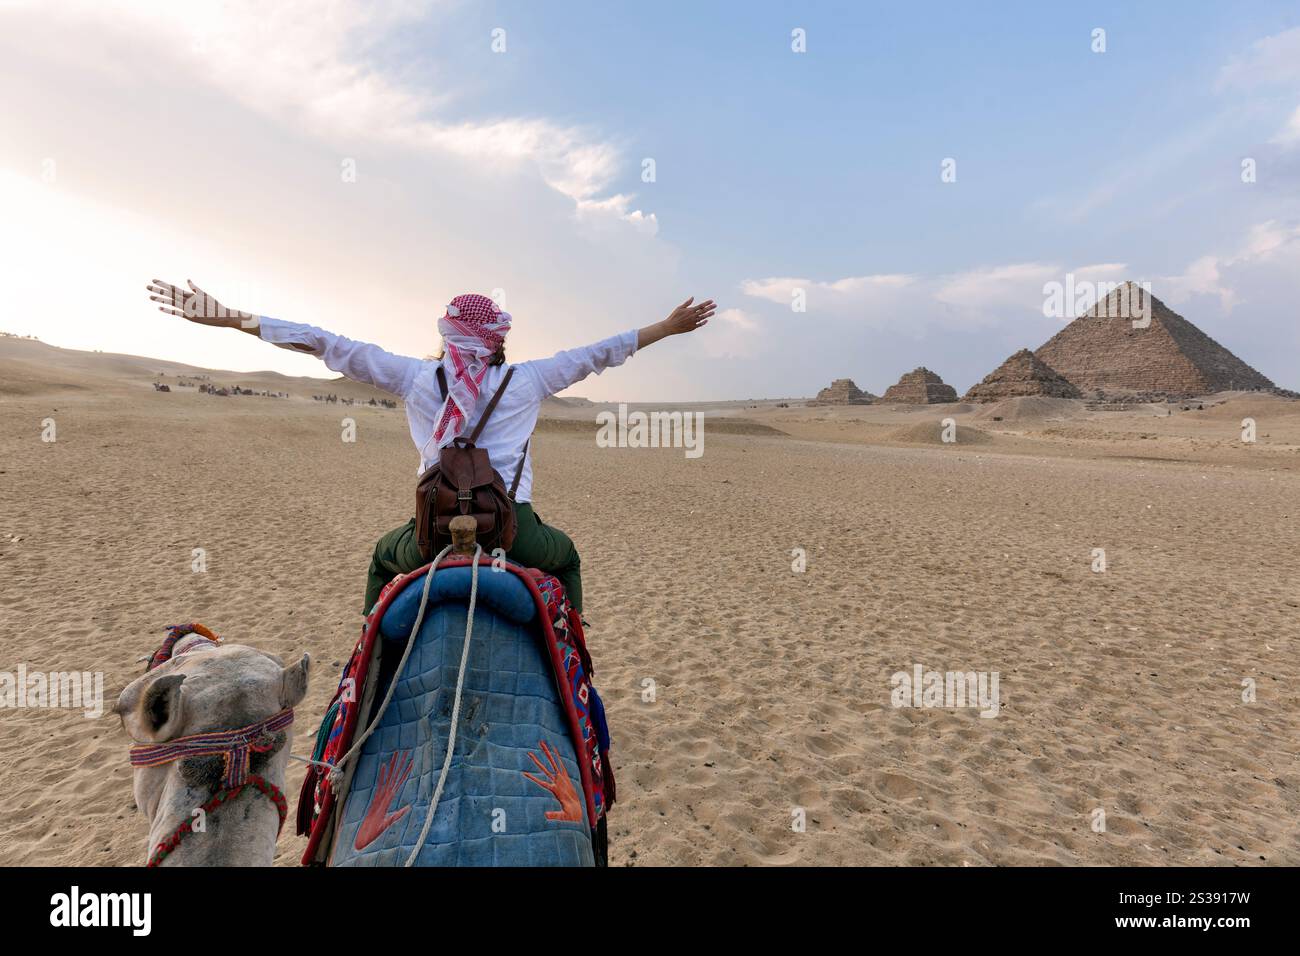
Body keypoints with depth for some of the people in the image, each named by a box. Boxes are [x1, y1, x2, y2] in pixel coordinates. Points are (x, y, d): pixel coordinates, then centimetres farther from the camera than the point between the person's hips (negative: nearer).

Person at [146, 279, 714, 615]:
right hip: (516, 532, -1)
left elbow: (327, 346, 7)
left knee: (384, 556, 36)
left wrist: (226, 318, 14)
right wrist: (668, 326, 23)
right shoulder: (525, 381, 4)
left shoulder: (416, 378, 4)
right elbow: (600, 353, 11)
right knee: (565, 556, 33)